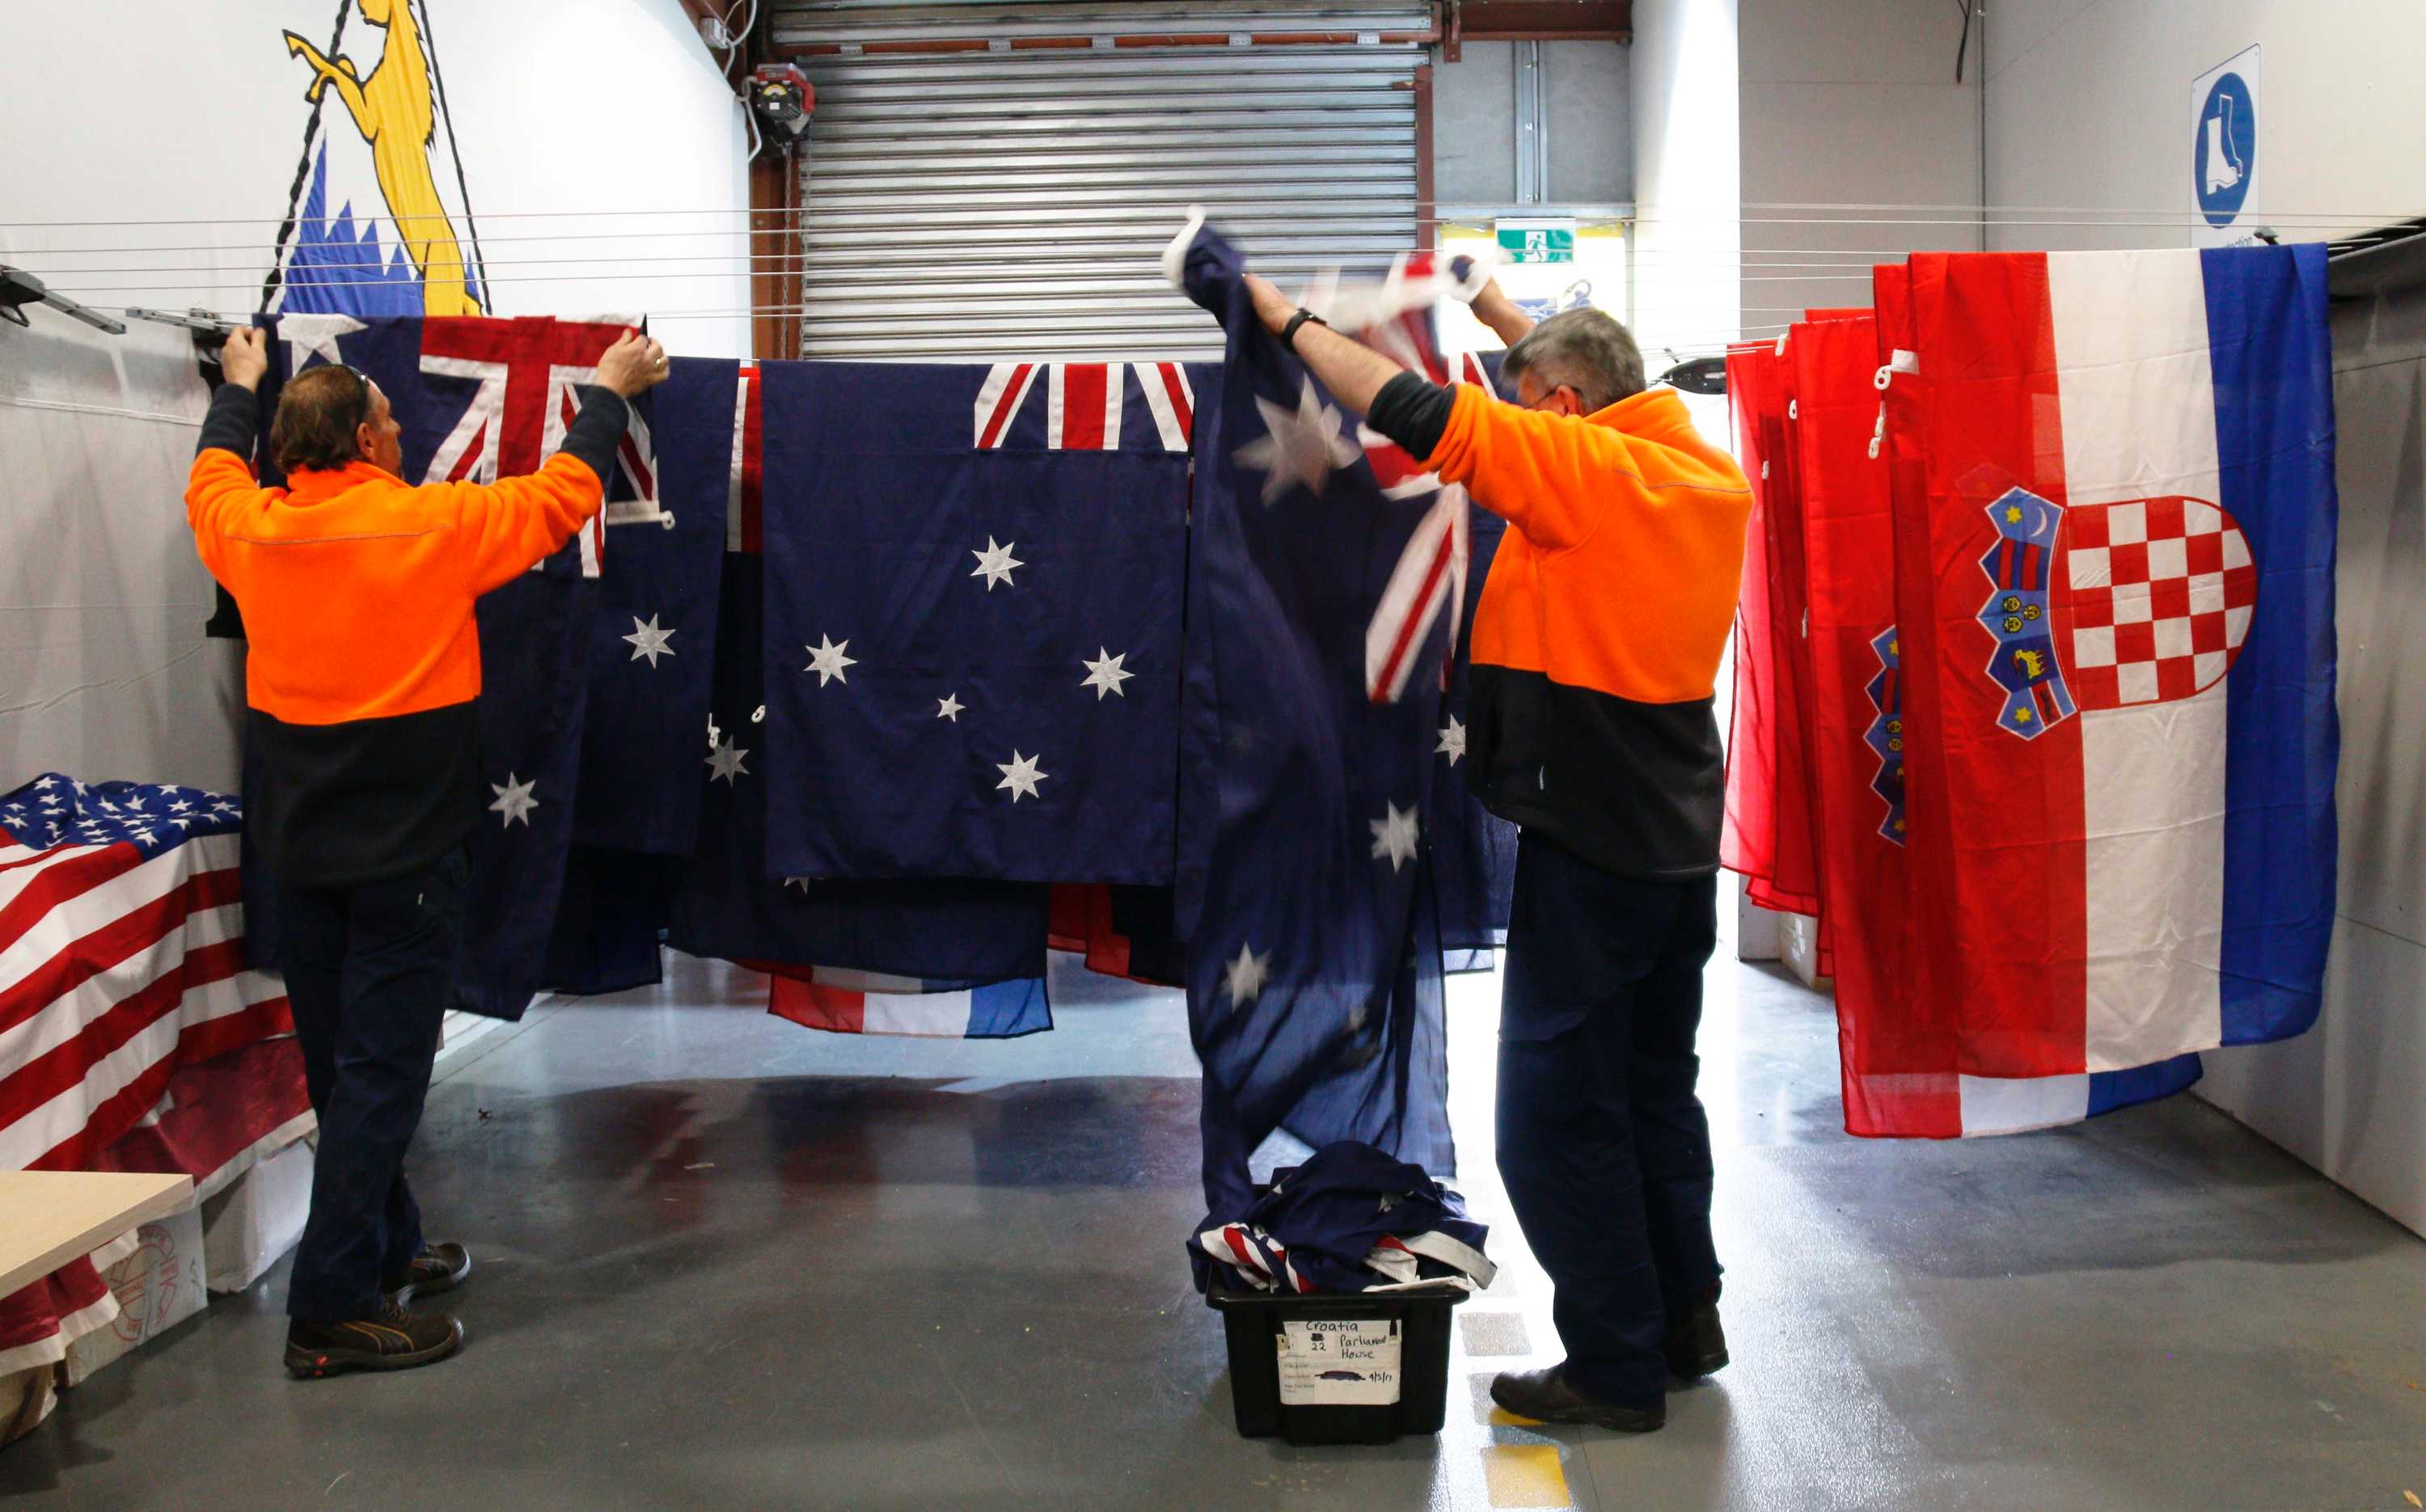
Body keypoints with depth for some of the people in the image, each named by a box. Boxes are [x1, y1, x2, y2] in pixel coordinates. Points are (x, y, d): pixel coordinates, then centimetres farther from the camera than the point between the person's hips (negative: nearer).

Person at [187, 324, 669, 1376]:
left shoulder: (253, 531, -1)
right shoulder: (431, 526, -15)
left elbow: (212, 478, 24)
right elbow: (566, 491, -1)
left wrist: (239, 389, 42)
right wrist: (610, 389, 16)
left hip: (301, 847, 6)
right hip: (404, 851, -6)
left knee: (340, 1063, 16)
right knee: (381, 1071, -2)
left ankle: (385, 1253, 31)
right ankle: (333, 1313, -1)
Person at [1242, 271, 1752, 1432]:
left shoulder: (1583, 469, -16)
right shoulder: (1711, 476, 8)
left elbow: (1418, 411, -19)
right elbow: (1603, 391, 27)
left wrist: (1292, 323, -6)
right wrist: (1496, 308, 34)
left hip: (1589, 842, -9)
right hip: (1682, 842, 9)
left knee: (1558, 1115, 1)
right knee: (1656, 1088, 21)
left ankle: (1616, 1368, 10)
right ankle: (1684, 1316, 34)